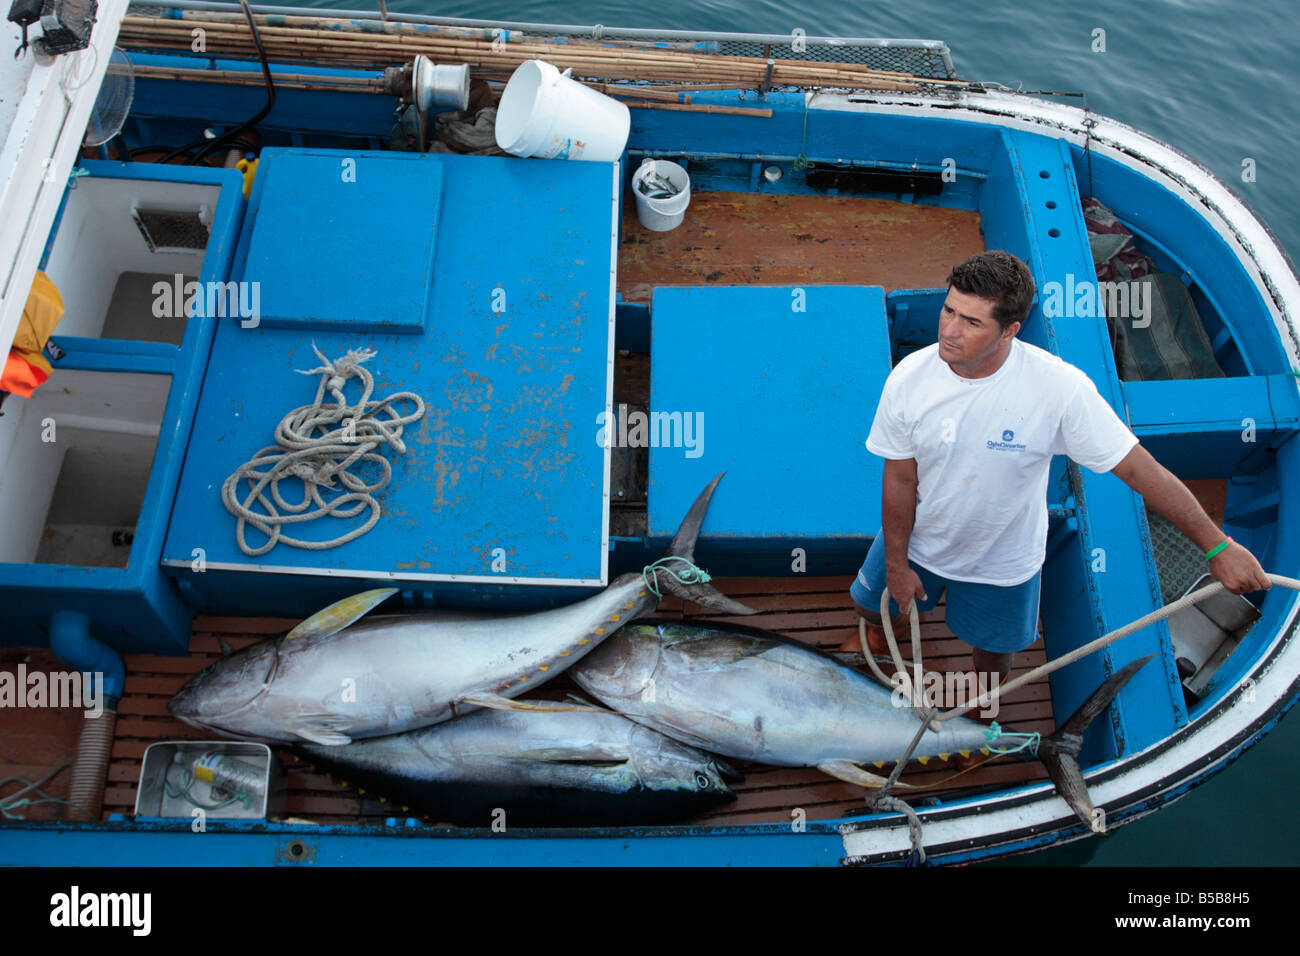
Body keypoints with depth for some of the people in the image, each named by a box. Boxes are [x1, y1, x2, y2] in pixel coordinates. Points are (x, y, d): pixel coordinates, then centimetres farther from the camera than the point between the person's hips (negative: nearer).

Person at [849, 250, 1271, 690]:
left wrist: (1218, 546, -21)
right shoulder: (908, 379, -26)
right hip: (916, 539, 1)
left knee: (992, 653, 22)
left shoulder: (1060, 387, -32)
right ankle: (895, 621, 63)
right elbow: (900, 480, -14)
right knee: (872, 605, 24)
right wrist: (896, 564, -6)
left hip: (1002, 559, -1)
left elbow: (1139, 470, -24)